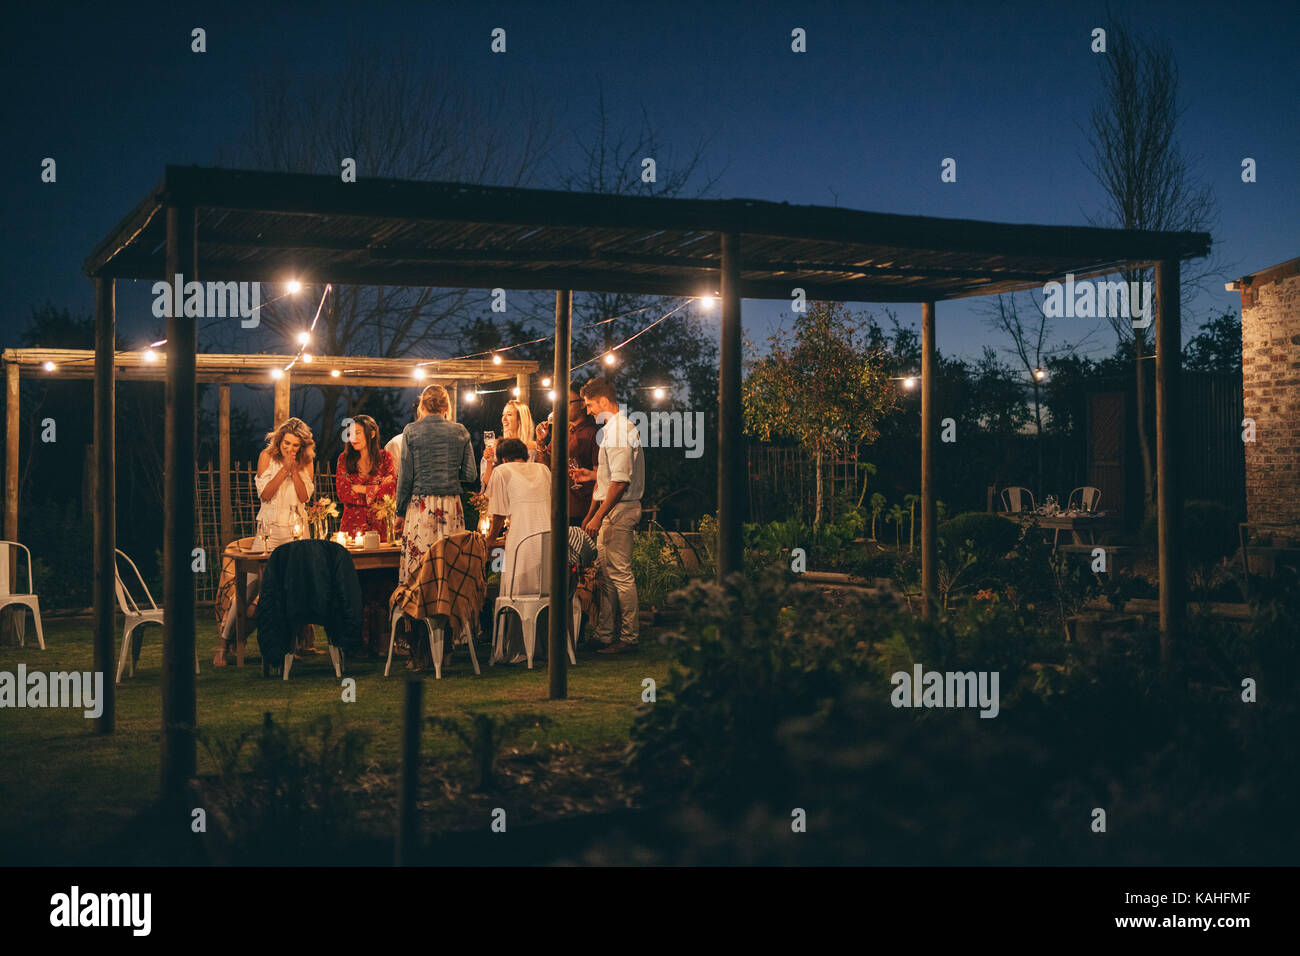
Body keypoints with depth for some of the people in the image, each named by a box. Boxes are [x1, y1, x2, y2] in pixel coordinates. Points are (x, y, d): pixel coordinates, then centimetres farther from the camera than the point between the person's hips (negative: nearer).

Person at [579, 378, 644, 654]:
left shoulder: (620, 430, -15)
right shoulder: (610, 430, 18)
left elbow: (620, 481, -21)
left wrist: (598, 516, -18)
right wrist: (591, 515, 24)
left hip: (620, 509, -10)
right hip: (610, 510, 10)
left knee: (620, 574, -7)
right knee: (604, 572, 12)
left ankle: (629, 637, -2)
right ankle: (603, 634, 18)